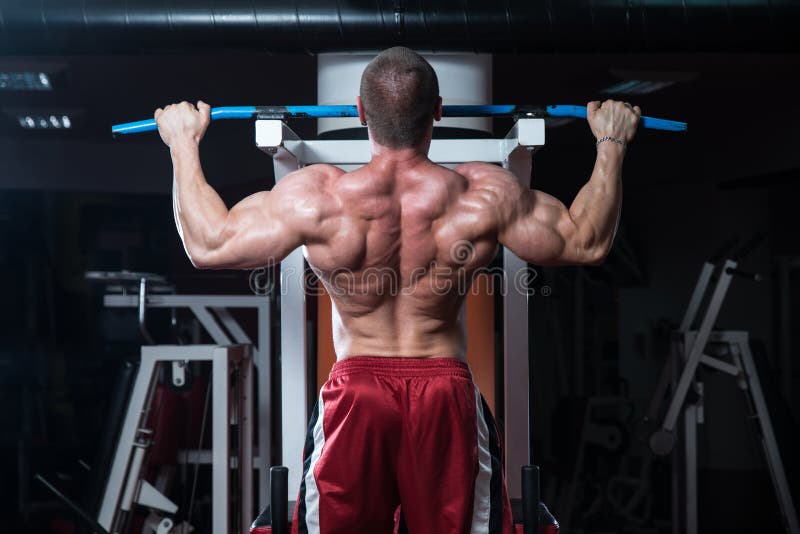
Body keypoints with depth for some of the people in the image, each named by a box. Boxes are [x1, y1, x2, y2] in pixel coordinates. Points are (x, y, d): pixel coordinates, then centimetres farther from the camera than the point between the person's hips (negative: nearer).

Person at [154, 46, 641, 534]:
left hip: (355, 390, 0)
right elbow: (588, 244, 1)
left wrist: (184, 143, 9)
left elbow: (208, 246, -2)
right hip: (447, 392, 0)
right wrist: (611, 144, 13)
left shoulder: (315, 196, -13)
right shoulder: (485, 194, -12)